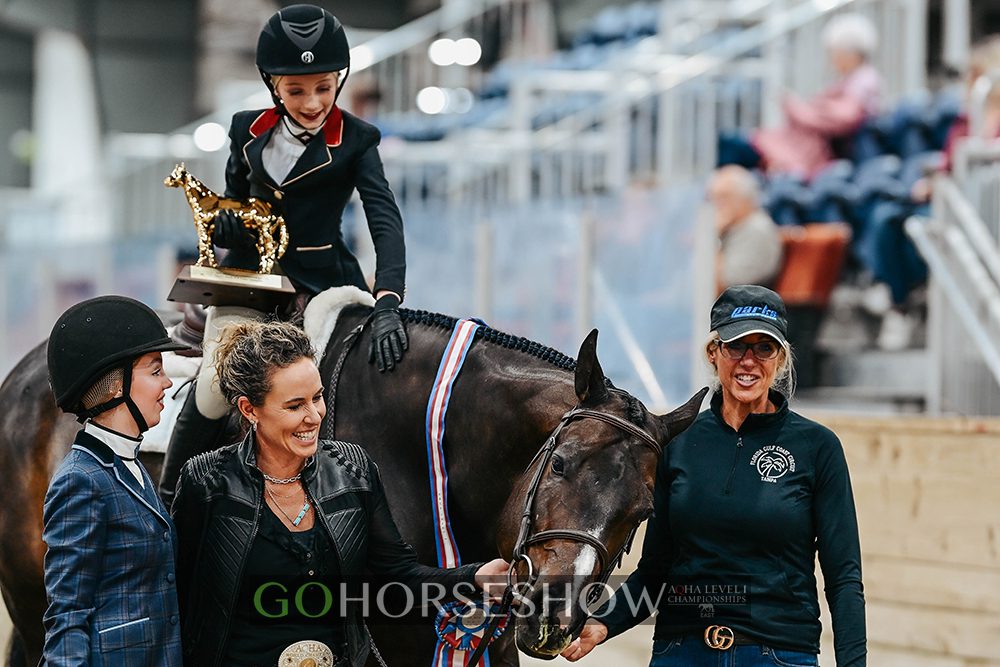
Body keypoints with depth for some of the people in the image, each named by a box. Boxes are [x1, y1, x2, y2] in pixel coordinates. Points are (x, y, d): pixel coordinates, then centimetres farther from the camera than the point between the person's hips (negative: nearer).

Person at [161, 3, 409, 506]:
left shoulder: (355, 141, -1)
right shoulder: (249, 133, 8)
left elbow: (385, 222, -13)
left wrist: (387, 303, -29)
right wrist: (222, 225, -6)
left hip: (321, 284, -1)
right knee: (216, 387, -16)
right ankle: (167, 501, -2)